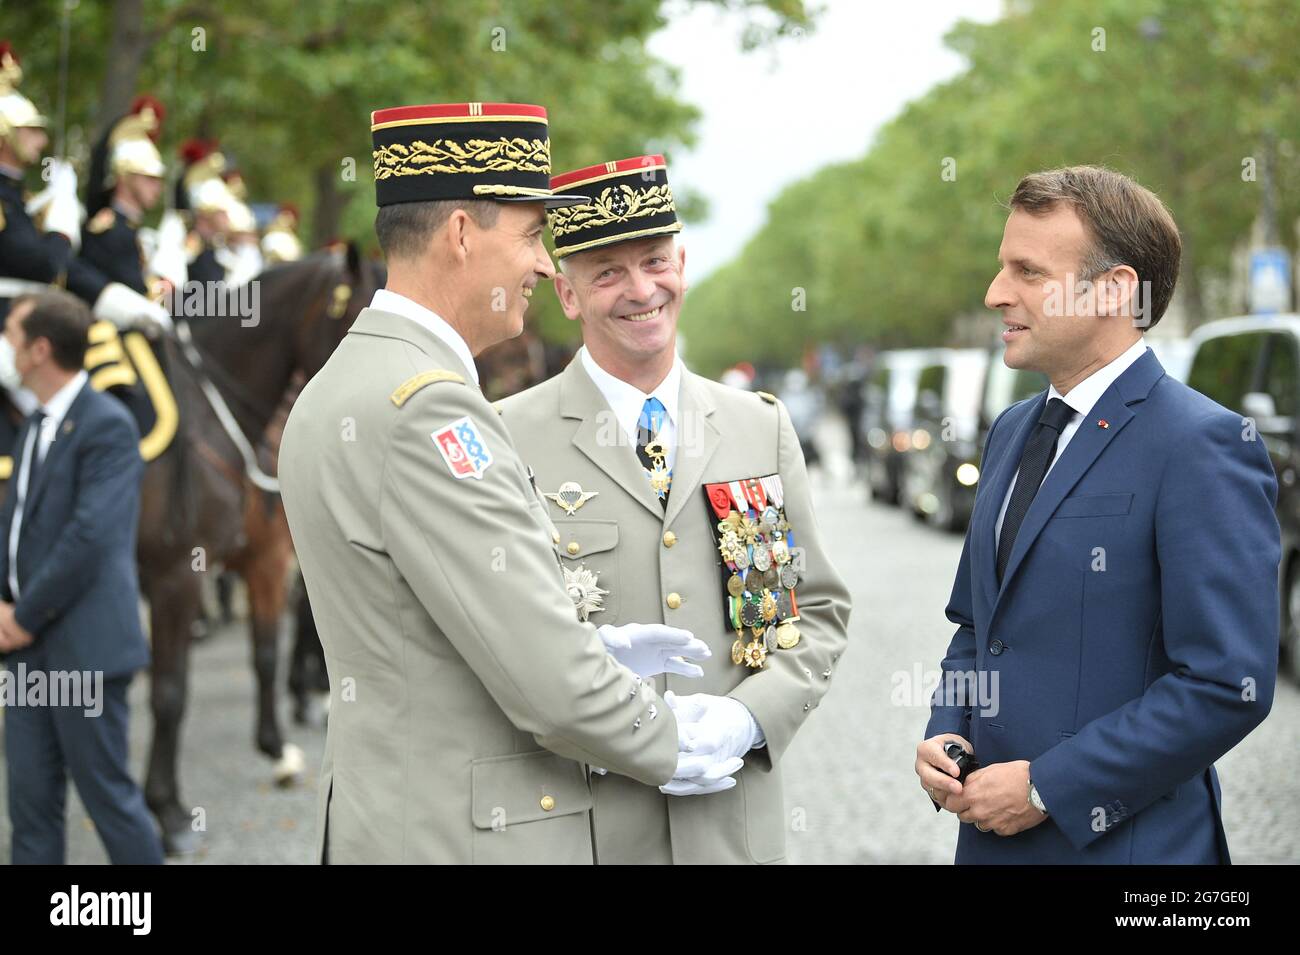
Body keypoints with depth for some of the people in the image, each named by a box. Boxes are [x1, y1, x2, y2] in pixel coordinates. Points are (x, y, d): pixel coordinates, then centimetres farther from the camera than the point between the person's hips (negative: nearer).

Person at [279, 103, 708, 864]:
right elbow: (547, 685, -23)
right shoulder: (427, 408, -21)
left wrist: (597, 649, 10)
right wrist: (672, 746, -6)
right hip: (474, 836, -10)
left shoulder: (337, 393, 10)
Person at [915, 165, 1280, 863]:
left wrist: (1047, 785, -17)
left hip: (1119, 841, -7)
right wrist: (944, 736, 2)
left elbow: (1229, 686, -20)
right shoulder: (1012, 431, 11)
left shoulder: (1204, 446, -15)